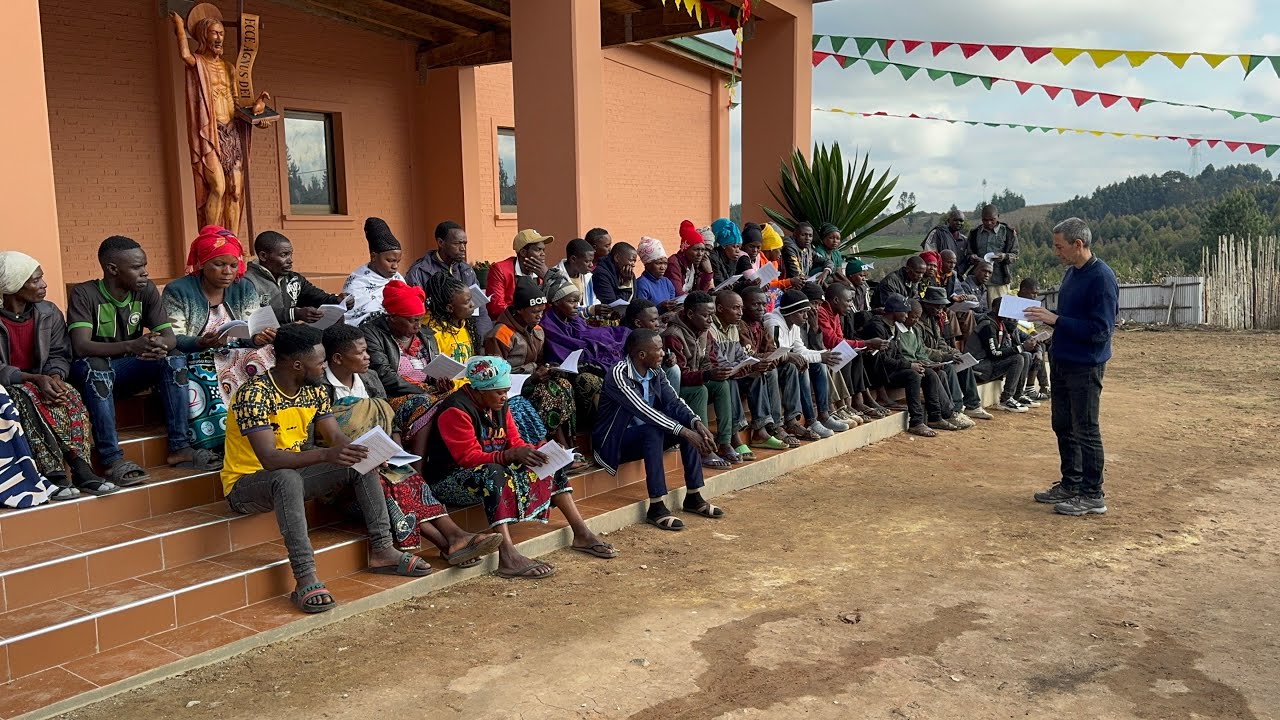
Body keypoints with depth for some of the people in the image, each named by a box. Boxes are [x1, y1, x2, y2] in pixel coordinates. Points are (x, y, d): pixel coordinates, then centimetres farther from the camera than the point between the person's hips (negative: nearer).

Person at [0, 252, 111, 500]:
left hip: (41, 382, 4)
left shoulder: (49, 313, 4)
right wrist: (34, 379, -29)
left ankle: (81, 470, -34)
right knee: (31, 399, -36)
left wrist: (55, 377, -19)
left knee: (71, 396, -28)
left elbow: (59, 355, 3)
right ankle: (55, 473, -38)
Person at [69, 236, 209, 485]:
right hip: (92, 375, -4)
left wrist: (160, 344, -35)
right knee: (94, 366, -37)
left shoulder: (147, 291, -2)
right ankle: (111, 458, -37)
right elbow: (81, 346, -28)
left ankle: (179, 447, -23)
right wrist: (131, 346, -45)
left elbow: (170, 337, -9)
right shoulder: (84, 294, -16)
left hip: (128, 372, 4)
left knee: (175, 359, -21)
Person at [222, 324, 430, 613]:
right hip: (246, 485, -8)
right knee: (287, 478, -40)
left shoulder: (314, 390, -1)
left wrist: (366, 452, -23)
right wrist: (326, 455, -47)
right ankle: (306, 579, -41)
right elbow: (269, 459, -35)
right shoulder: (254, 395, -25)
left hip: (291, 476, 8)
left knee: (360, 464, -7)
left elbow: (338, 437, -1)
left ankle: (381, 550, -6)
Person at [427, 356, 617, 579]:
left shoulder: (499, 406, 7)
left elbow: (515, 442, 6)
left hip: (495, 470, 9)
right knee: (492, 473, -41)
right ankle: (508, 558, -50)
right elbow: (469, 457, -26)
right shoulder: (455, 410, -19)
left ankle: (582, 534, 1)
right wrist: (510, 455, -38)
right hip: (451, 480, -9)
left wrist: (538, 452, -15)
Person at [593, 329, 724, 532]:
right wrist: (683, 431, -36)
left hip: (646, 437, 8)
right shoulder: (618, 374, -23)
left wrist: (697, 423, -27)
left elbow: (674, 403, -6)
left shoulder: (656, 374, 0)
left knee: (691, 427, -11)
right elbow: (642, 410, -32)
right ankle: (656, 508, -33)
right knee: (653, 430, -35)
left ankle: (693, 497, -4)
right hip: (614, 443, -7)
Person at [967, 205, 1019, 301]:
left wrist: (1005, 256, -16)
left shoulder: (1008, 232, 7)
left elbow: (1015, 255, 6)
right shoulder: (975, 233, 14)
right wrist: (972, 258, -5)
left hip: (1000, 281, -2)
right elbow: (969, 254, 19)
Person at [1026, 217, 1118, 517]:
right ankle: (1070, 484, 29)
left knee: (1086, 430, -1)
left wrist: (1056, 320, -23)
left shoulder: (1101, 278, -19)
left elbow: (1100, 330, -23)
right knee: (1063, 426, 16)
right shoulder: (1072, 272, 9)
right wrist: (1046, 317, 3)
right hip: (1062, 361, 9)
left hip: (1085, 367, -9)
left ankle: (1093, 495, 10)